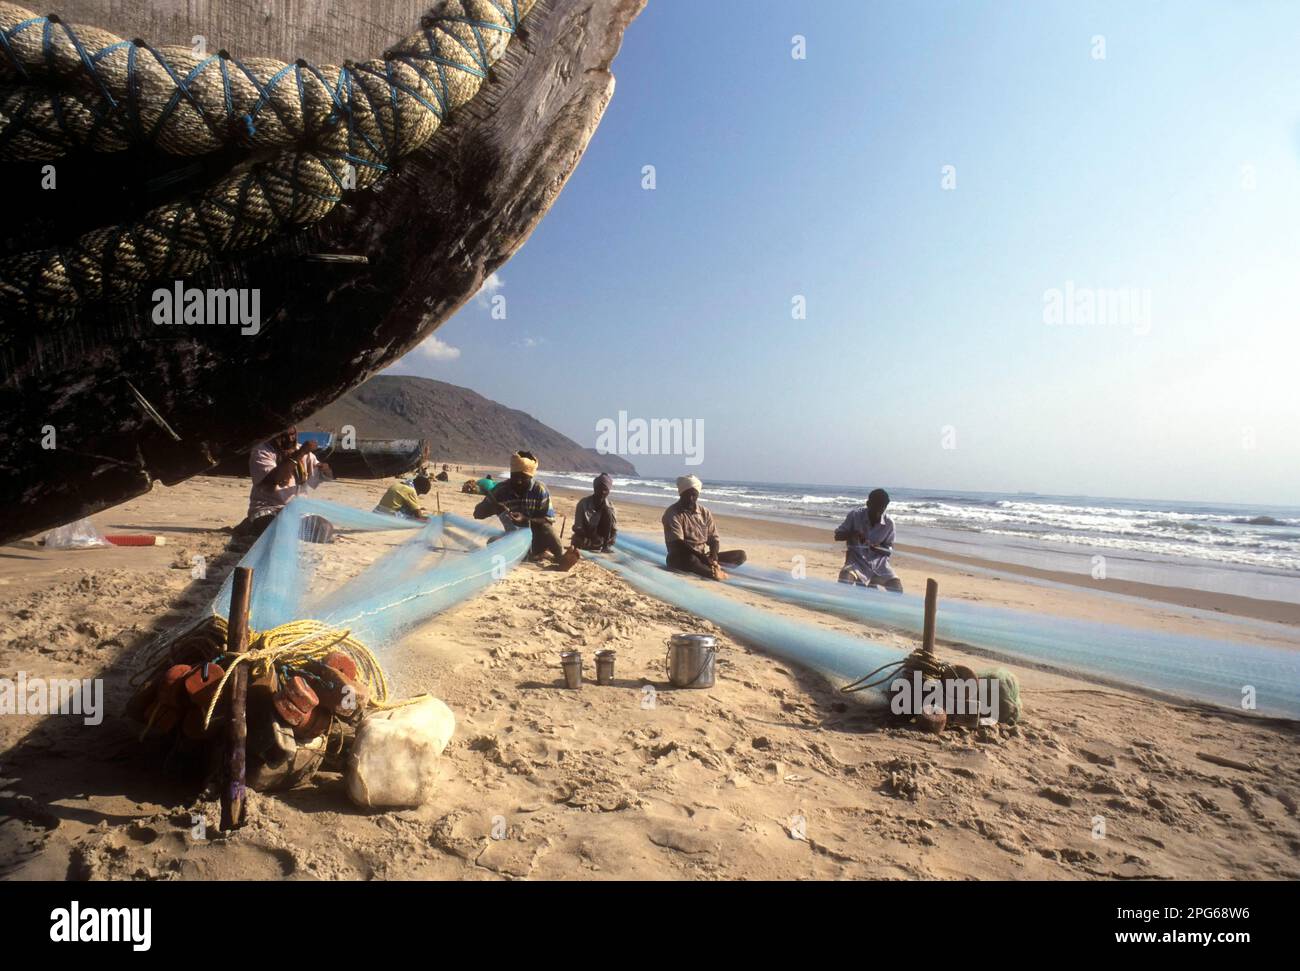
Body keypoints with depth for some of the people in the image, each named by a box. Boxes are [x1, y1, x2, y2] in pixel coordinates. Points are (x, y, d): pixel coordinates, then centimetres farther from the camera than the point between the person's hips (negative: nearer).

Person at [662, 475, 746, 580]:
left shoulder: (705, 513, 9)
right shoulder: (672, 513, -9)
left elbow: (714, 539, 6)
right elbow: (677, 544, -20)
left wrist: (713, 557, -17)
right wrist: (703, 558, -29)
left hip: (704, 556, 7)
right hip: (681, 558, -7)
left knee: (740, 554, -9)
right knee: (690, 559, -42)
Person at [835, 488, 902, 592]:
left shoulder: (889, 523, -5)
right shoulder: (855, 515, -9)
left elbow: (889, 550, 1)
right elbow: (837, 536, -4)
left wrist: (877, 548, -21)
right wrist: (853, 534, -24)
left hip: (879, 563, 2)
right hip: (857, 562, -2)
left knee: (897, 589, -18)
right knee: (845, 578, -34)